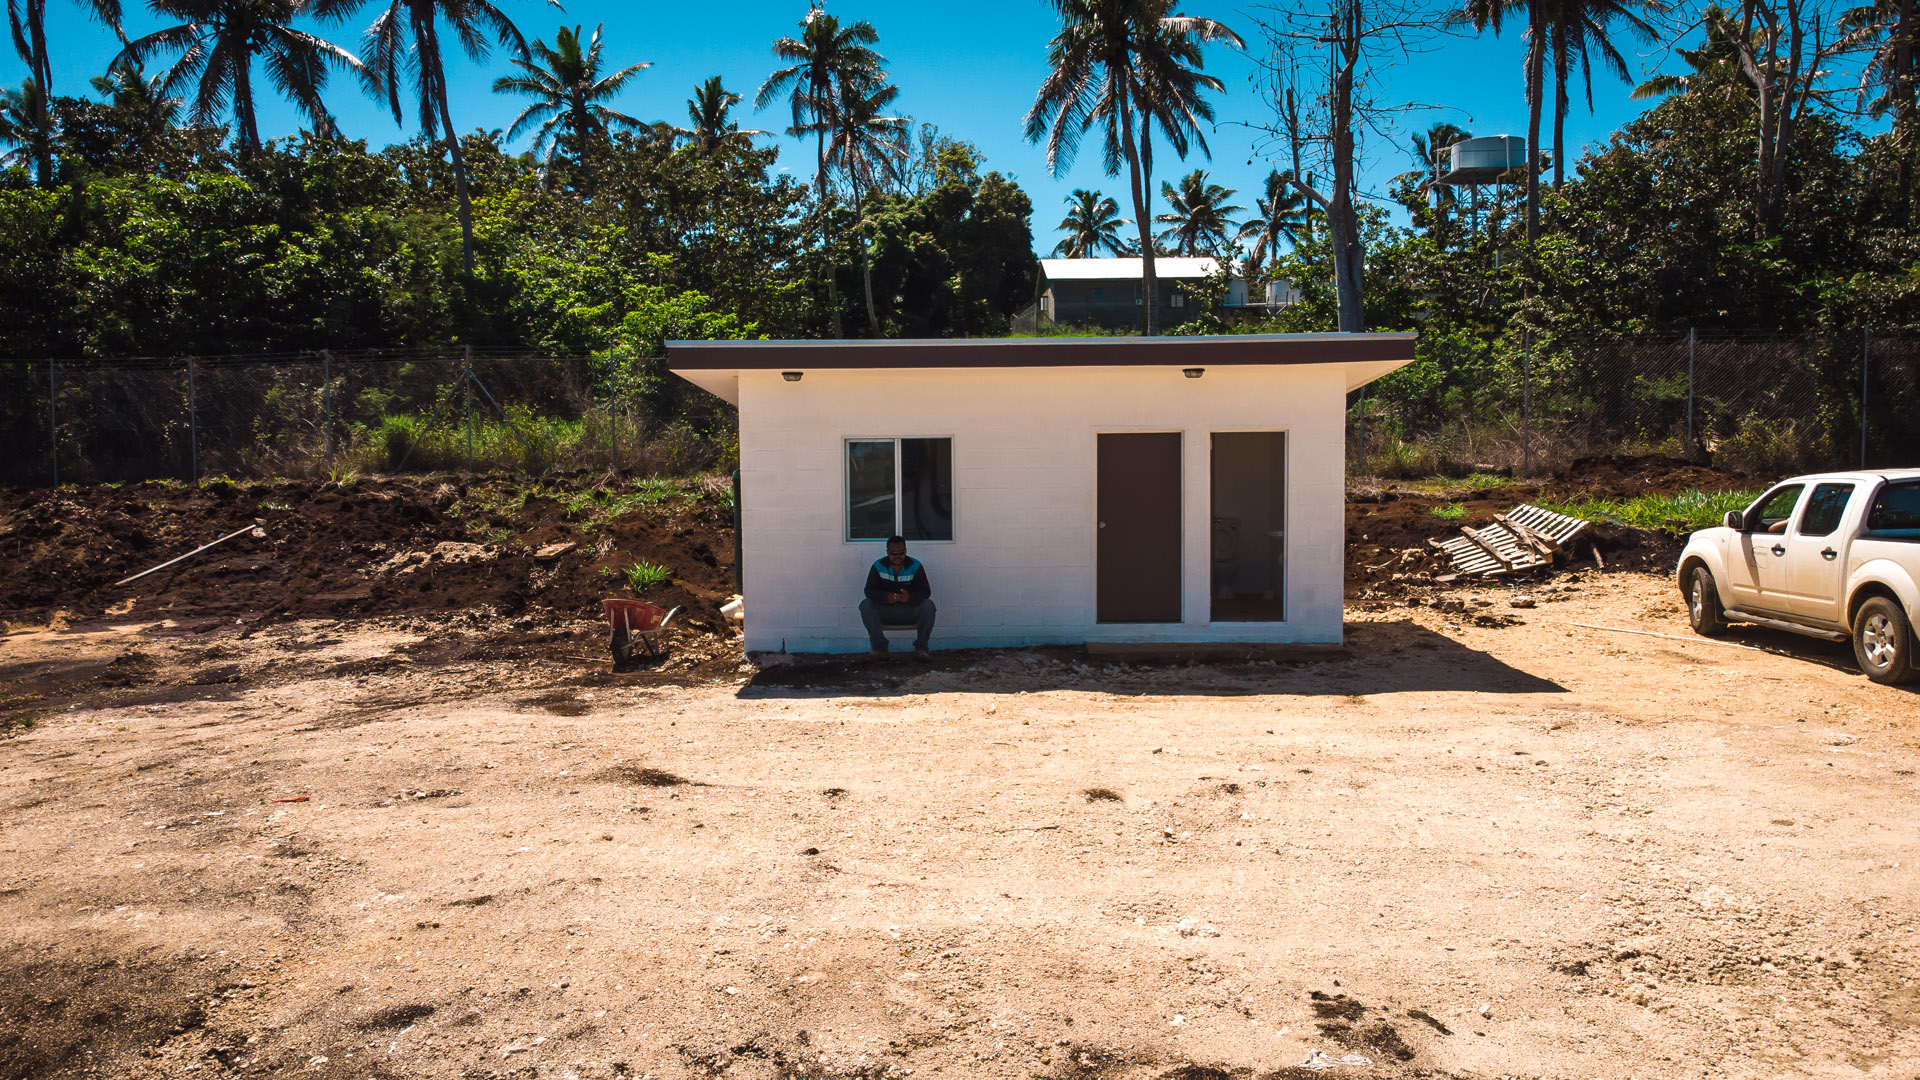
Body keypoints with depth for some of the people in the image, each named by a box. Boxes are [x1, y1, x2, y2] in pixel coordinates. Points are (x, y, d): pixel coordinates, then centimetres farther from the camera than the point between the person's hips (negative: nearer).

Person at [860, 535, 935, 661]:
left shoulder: (915, 566, -4)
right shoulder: (878, 566, -4)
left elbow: (925, 591, -11)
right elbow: (869, 590, -12)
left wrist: (910, 597, -34)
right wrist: (886, 597, -34)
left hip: (910, 610, 0)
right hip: (885, 611, 0)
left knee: (928, 605, -28)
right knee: (865, 605, -26)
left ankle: (921, 648, -20)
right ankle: (880, 646, -21)